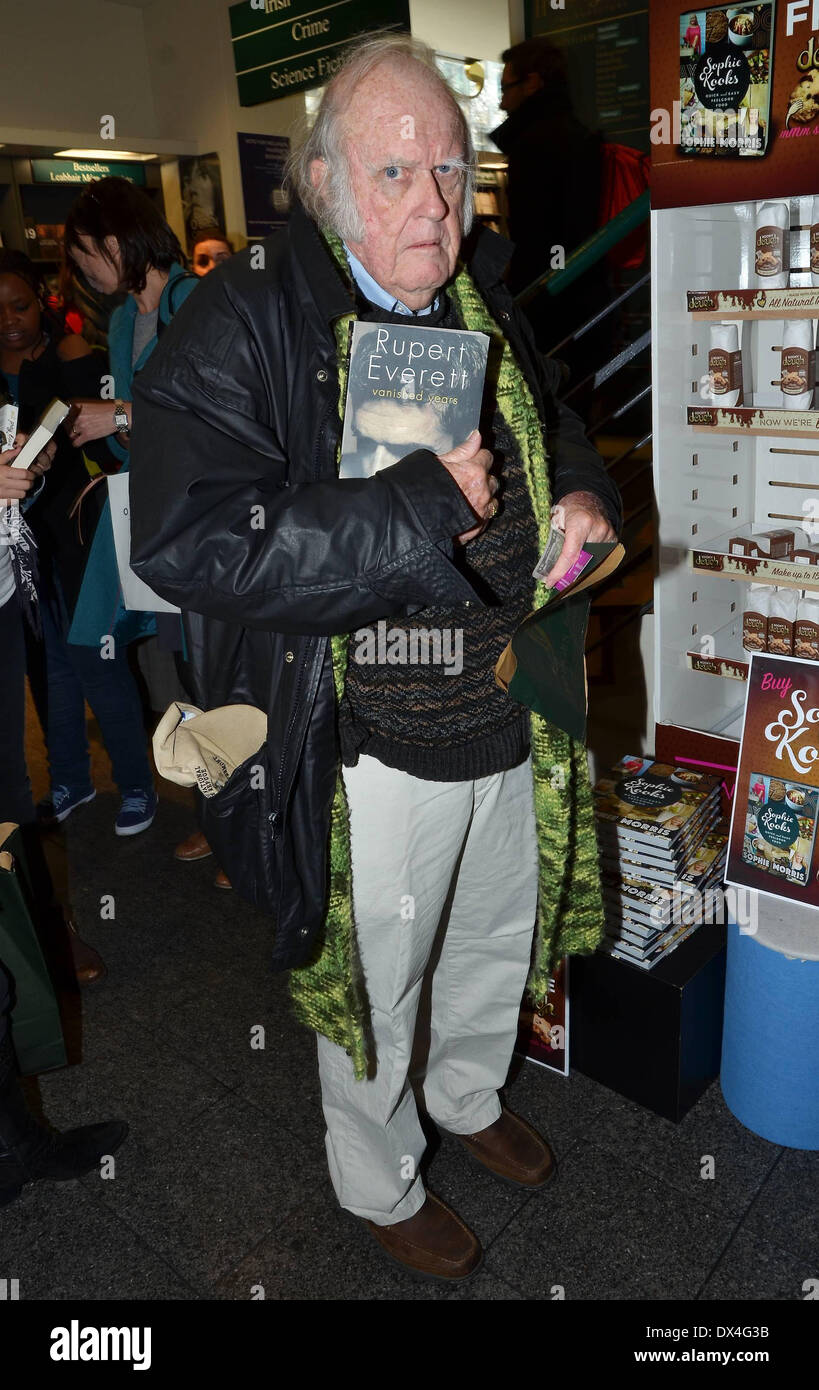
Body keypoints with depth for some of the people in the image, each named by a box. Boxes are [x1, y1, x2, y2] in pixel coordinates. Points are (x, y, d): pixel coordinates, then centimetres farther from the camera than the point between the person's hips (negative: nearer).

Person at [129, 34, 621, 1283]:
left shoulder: (484, 304, 5)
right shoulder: (246, 322, -16)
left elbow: (557, 426, 23)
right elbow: (184, 540, -28)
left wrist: (583, 494, -1)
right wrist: (425, 506, -28)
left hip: (516, 722, 7)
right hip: (375, 752, -6)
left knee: (499, 946, 27)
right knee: (375, 987, 16)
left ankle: (470, 1096, 58)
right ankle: (379, 1184, 47)